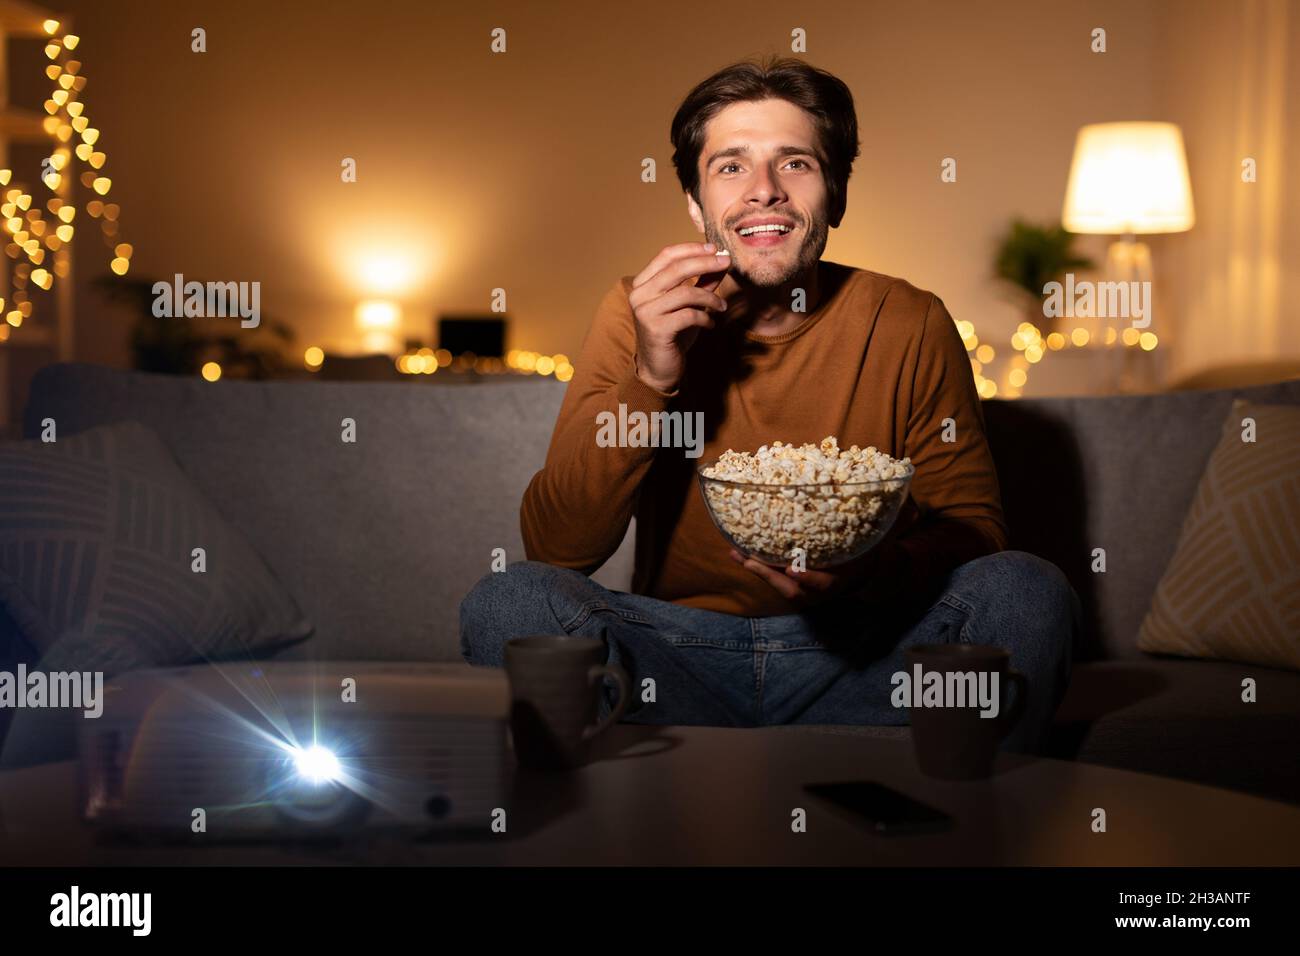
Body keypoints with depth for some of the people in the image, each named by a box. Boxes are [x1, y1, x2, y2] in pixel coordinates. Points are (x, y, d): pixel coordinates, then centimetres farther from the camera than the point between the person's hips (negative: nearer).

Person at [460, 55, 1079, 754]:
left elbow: (974, 530, 2)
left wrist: (877, 570, -21)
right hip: (677, 656, 1)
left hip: (861, 660, 0)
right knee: (508, 601, -24)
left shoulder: (908, 324, -3)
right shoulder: (636, 314, -2)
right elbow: (555, 548, -9)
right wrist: (649, 380, -22)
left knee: (1026, 590, -24)